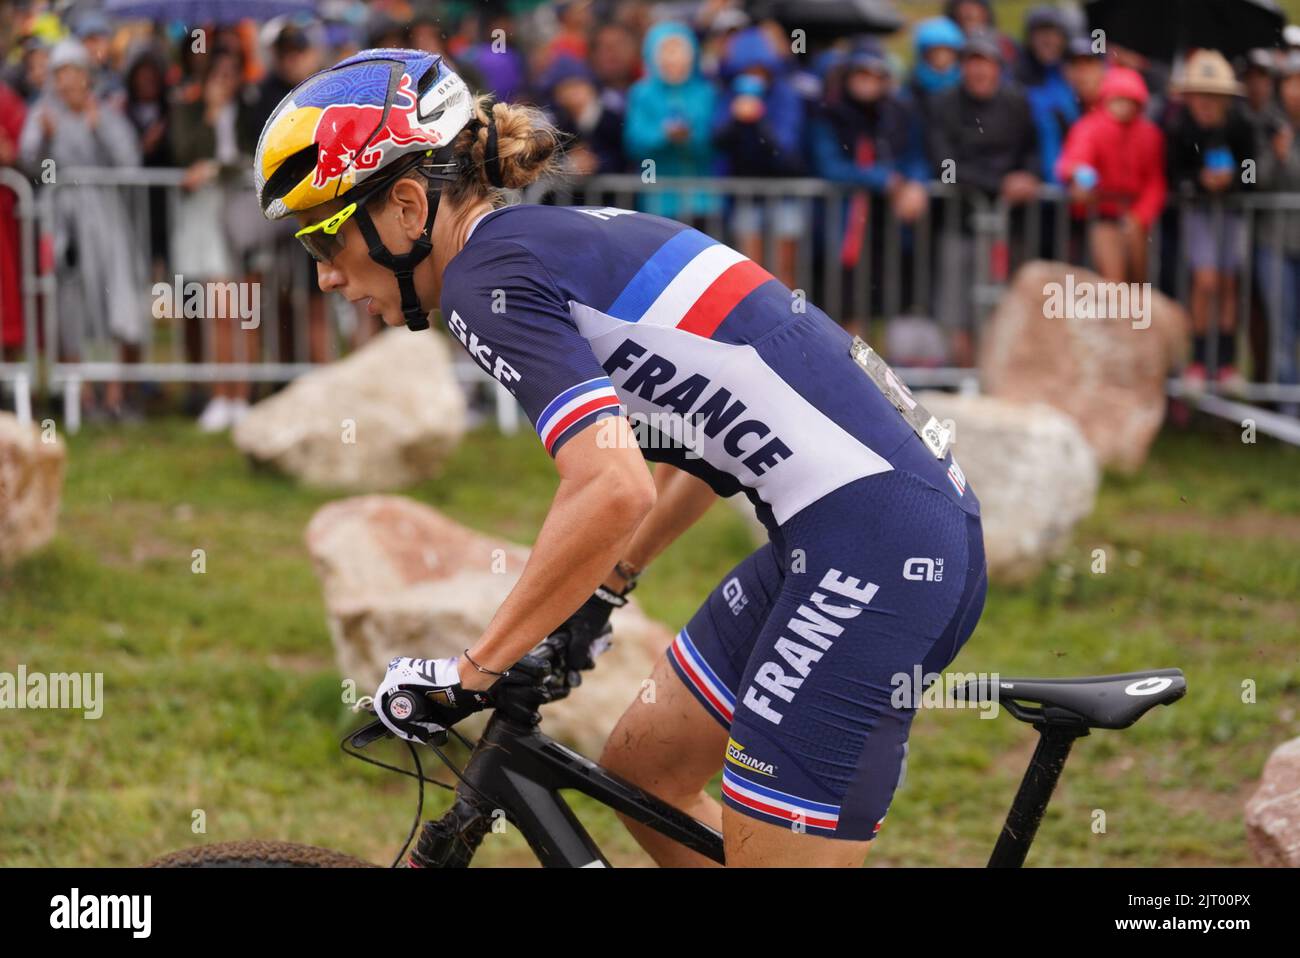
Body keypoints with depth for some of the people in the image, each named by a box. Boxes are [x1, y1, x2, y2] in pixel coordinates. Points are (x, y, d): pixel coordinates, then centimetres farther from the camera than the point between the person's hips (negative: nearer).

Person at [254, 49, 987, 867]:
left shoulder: (487, 273, -10)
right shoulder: (562, 239, 17)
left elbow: (613, 491, -23)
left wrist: (472, 670, -14)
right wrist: (607, 587, 27)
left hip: (878, 553, -10)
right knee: (641, 772, 20)